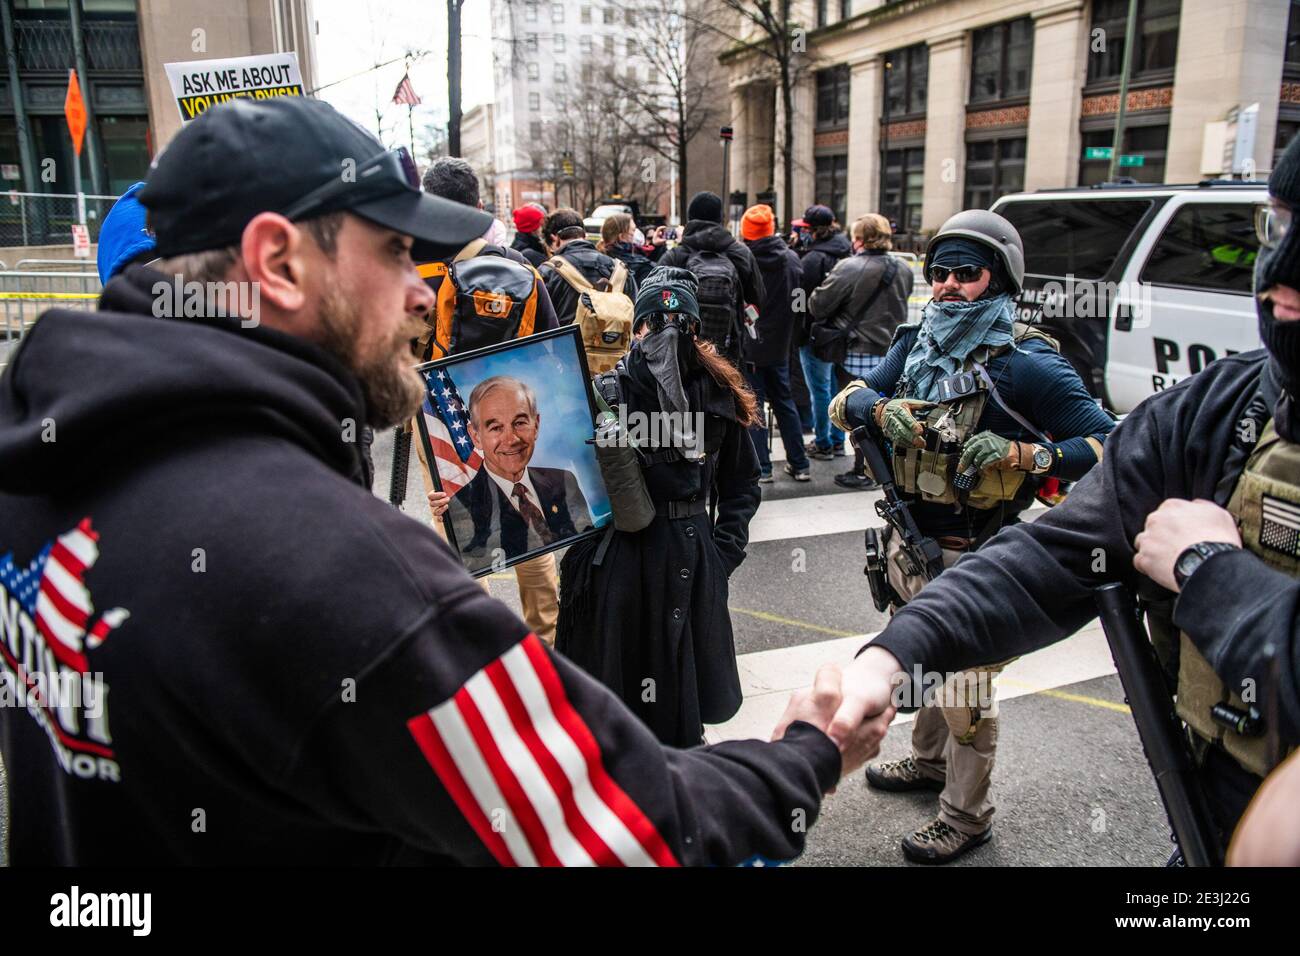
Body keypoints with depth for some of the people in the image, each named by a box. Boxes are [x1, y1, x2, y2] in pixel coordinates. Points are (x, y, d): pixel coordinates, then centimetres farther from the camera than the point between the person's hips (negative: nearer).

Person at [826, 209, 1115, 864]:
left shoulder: (1025, 362, -16)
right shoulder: (917, 343, 3)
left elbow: (1108, 444, -18)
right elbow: (844, 402, 2)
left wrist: (1023, 454, -31)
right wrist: (881, 407, -19)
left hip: (974, 555, -6)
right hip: (910, 539, 7)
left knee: (964, 685, 6)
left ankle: (967, 815, 25)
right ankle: (929, 761, 47)